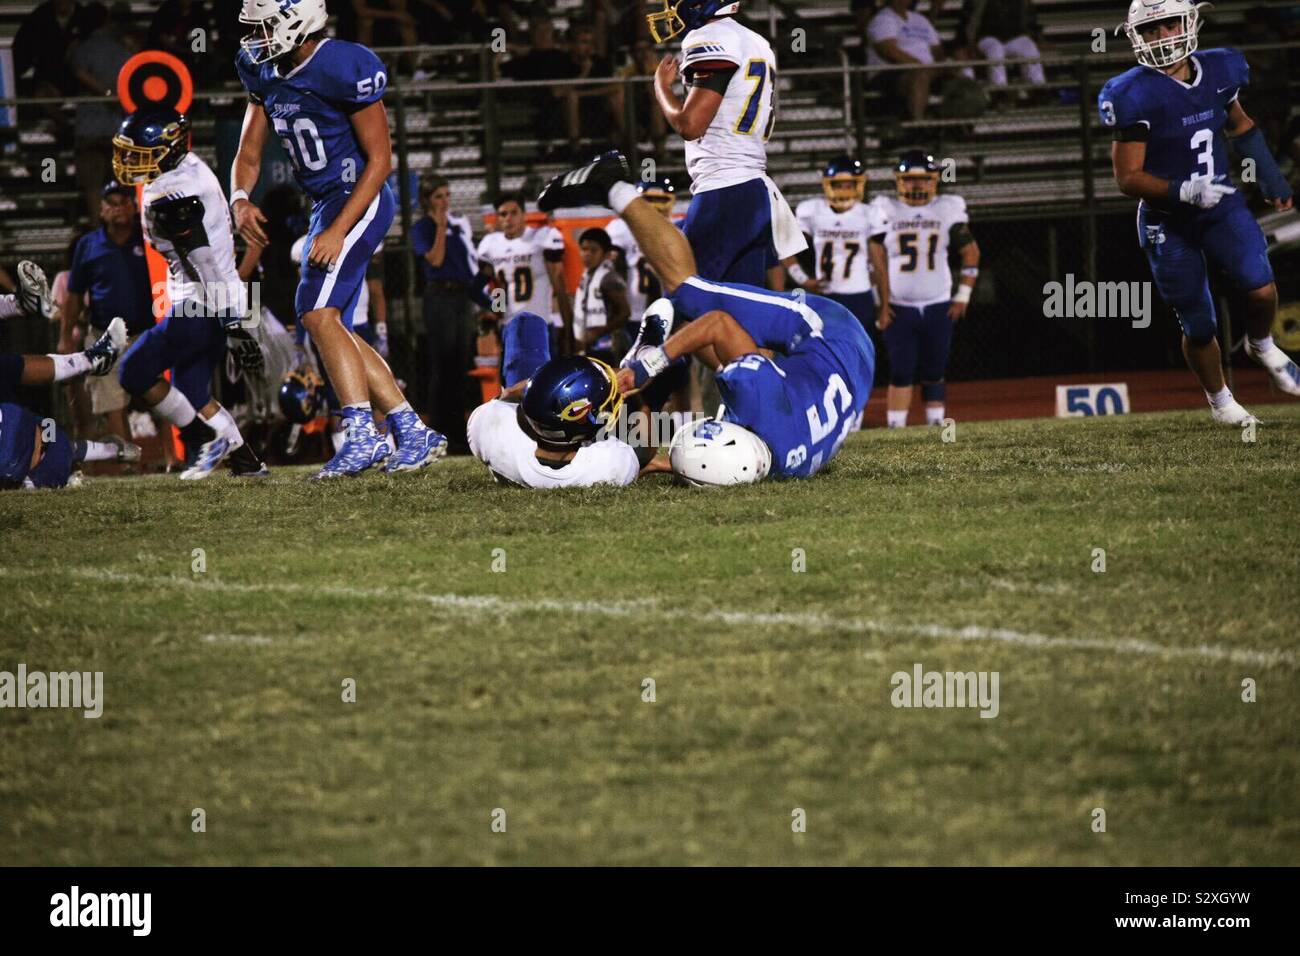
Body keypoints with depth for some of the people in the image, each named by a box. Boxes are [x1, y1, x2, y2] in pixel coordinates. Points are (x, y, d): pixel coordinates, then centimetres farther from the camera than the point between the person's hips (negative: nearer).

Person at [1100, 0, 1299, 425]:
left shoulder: (1217, 73, -3)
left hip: (1221, 206, 3)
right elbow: (1128, 179, -17)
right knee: (1198, 325, 4)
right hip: (1167, 223, -3)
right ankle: (1219, 399, 31)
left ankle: (1262, 346, 17)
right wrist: (1183, 192, -31)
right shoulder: (1135, 97, -19)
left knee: (1260, 289, -17)